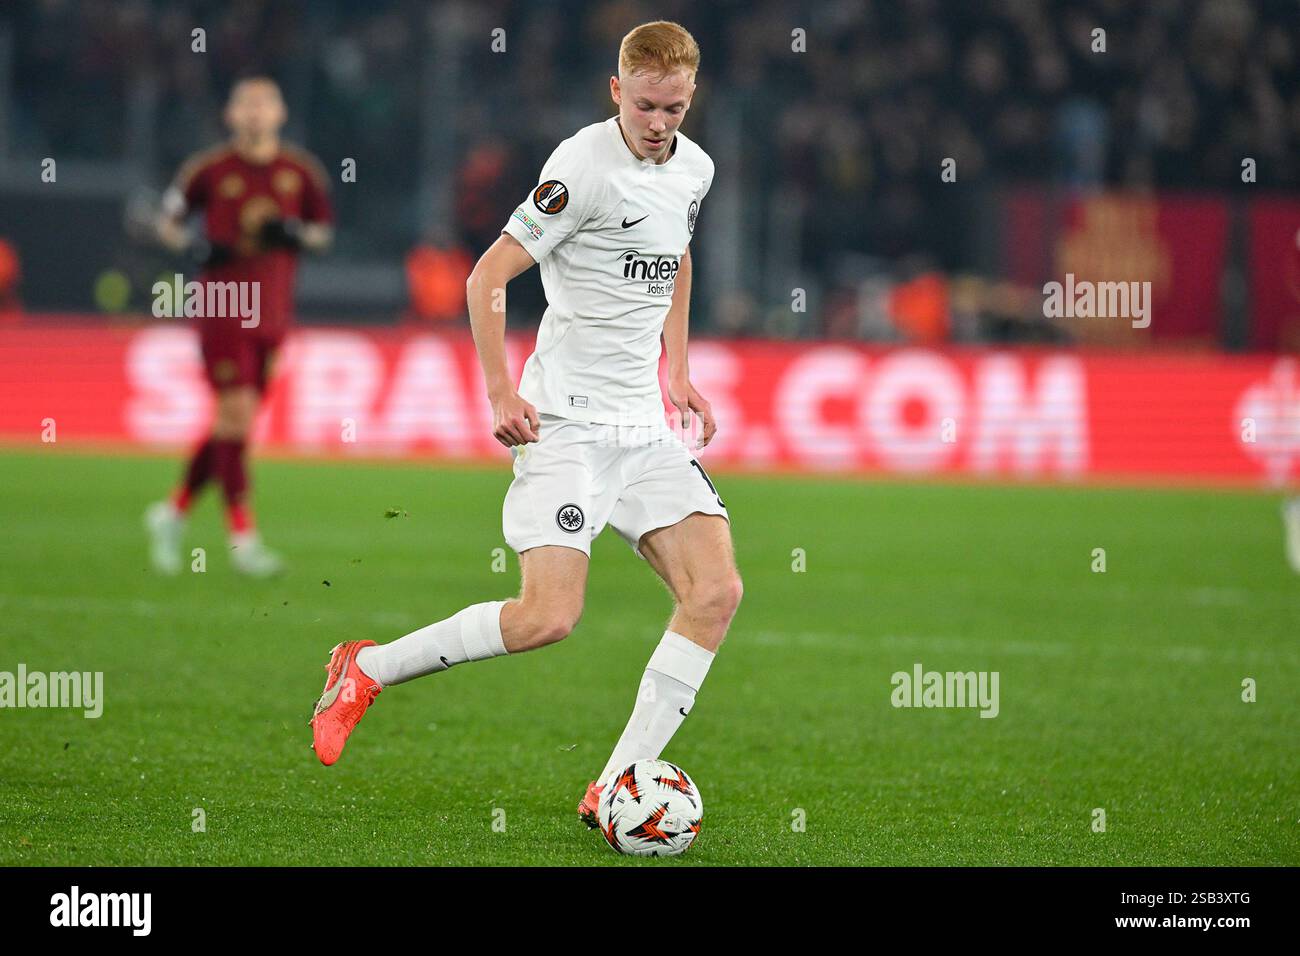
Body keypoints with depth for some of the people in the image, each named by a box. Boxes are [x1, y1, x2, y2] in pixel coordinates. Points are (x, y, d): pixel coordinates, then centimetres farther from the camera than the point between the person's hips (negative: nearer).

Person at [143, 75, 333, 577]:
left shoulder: (302, 172, 4)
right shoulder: (209, 170, -3)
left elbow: (324, 231, 13)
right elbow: (167, 221, 7)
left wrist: (296, 234, -9)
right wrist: (195, 245, -13)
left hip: (272, 310, 4)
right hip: (221, 305, -4)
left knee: (237, 419, 8)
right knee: (235, 412, -12)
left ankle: (173, 512, 26)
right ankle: (242, 535, -9)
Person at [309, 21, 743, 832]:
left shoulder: (694, 169, 9)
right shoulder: (586, 166, -14)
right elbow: (487, 278, -13)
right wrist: (501, 393, -19)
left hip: (644, 423, 7)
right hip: (568, 421, -7)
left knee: (717, 592, -9)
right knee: (549, 618, -19)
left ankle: (616, 792, -6)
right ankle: (368, 670, 3)